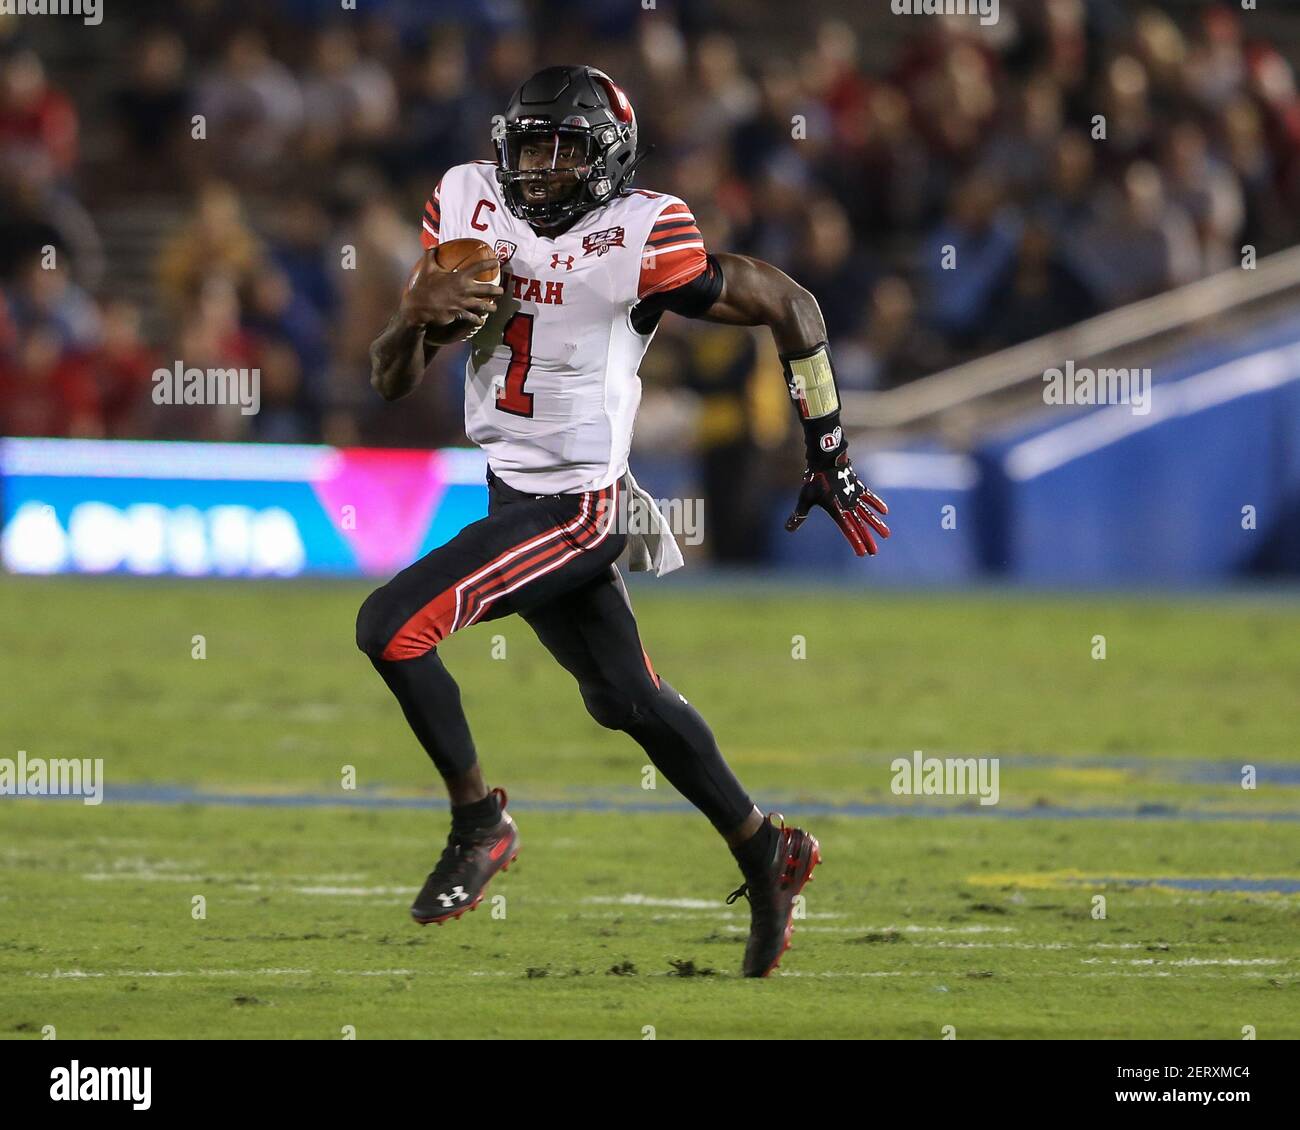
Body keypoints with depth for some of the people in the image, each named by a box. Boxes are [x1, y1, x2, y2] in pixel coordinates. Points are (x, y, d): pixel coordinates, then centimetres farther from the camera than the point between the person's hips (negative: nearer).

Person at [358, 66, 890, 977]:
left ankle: (480, 824, 0)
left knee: (393, 627, -18)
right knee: (631, 699, 18)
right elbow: (392, 383, 4)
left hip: (577, 507, -7)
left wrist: (828, 456, -2)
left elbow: (792, 307, -8)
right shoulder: (469, 206, 1)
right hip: (514, 496, 7)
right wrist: (418, 314, -20)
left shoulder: (637, 241, -18)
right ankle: (766, 856, 35)